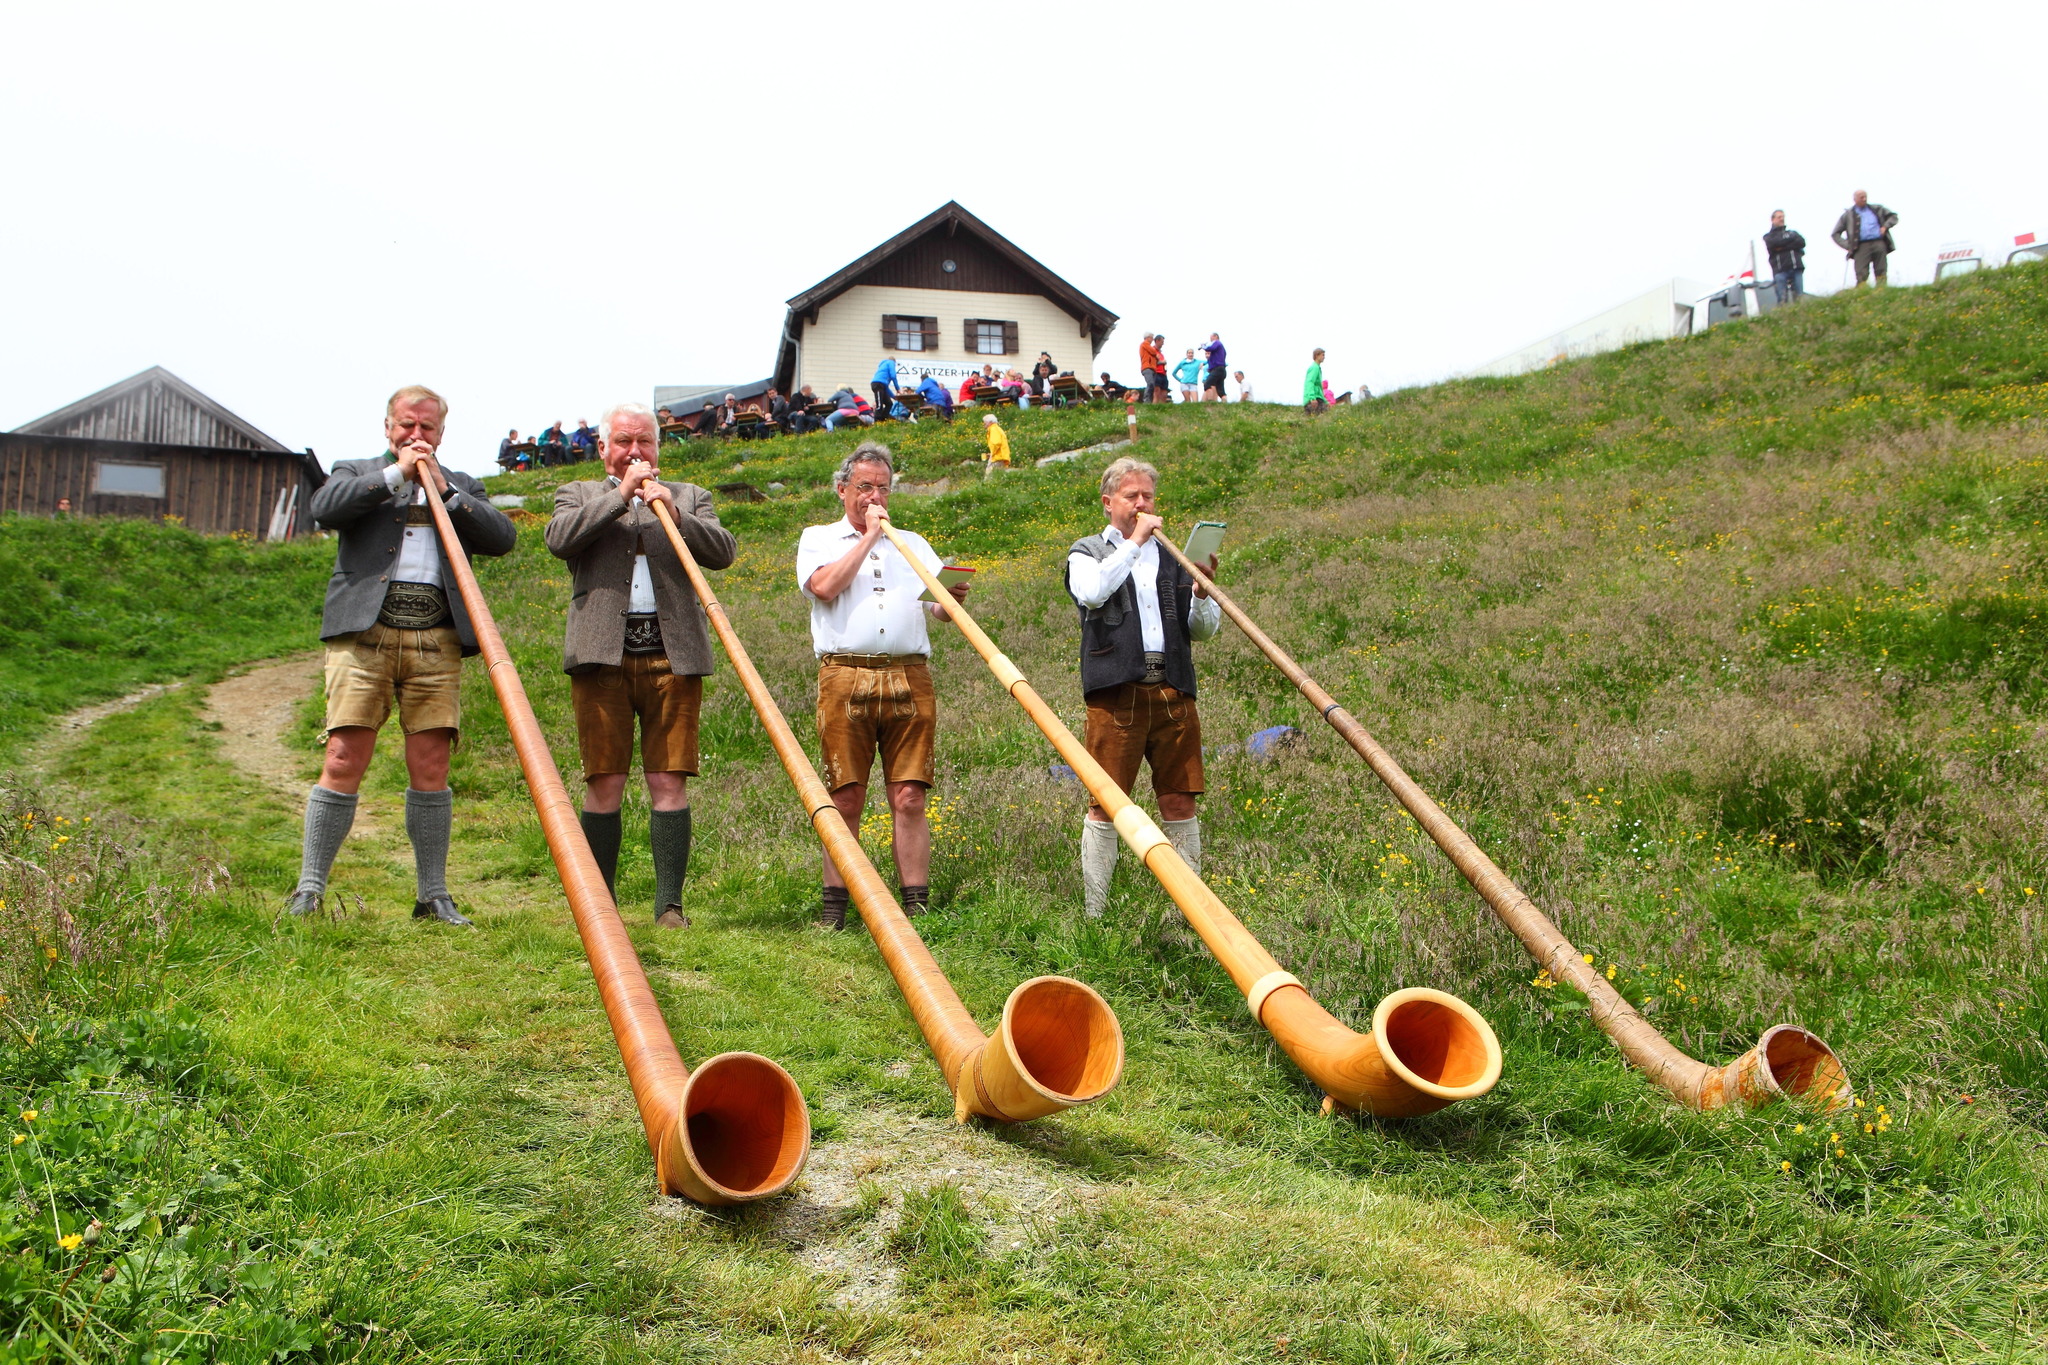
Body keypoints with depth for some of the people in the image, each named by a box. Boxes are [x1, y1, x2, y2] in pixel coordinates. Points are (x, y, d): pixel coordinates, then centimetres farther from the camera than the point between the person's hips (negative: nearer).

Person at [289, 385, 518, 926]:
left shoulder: (463, 487, 22)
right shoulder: (357, 473, 18)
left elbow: (503, 538, 4)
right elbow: (323, 508, -5)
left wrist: (444, 489, -1)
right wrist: (396, 473, -2)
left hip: (437, 641, 2)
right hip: (364, 633, -1)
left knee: (431, 770, 0)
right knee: (343, 762, -7)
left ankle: (433, 896, 8)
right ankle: (308, 890, 1)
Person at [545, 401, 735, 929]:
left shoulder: (690, 496, 20)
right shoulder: (578, 495, 18)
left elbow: (723, 551, 3)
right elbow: (559, 540, -4)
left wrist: (674, 512, -11)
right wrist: (621, 495, -5)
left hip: (671, 653, 1)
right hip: (603, 652, 0)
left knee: (669, 782, -3)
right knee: (604, 783, -1)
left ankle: (669, 905, -2)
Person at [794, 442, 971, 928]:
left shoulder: (913, 543, 25)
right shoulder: (818, 538, 15)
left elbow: (938, 608, 15)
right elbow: (824, 586, -6)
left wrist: (952, 600, -8)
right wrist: (868, 536, 1)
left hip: (909, 677, 2)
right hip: (845, 675, -2)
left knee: (909, 798, -2)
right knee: (846, 798, -1)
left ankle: (917, 907, 0)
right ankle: (834, 906, 7)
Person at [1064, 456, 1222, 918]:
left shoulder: (1172, 555, 19)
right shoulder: (1088, 552, 11)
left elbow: (1205, 629, 15)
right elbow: (1091, 592, -14)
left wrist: (1202, 592, -5)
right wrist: (1134, 542, -9)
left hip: (1172, 690, 3)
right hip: (1116, 690, -3)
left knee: (1179, 802, 4)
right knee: (1105, 804, -1)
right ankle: (1094, 912, 6)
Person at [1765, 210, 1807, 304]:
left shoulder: (1792, 232, 26)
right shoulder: (1768, 236, 19)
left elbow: (1802, 242, 5)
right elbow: (1773, 244, -6)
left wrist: (1782, 247, -4)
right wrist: (1791, 238, 4)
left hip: (1796, 268, 2)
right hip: (1780, 270, -2)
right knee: (1782, 300, -19)